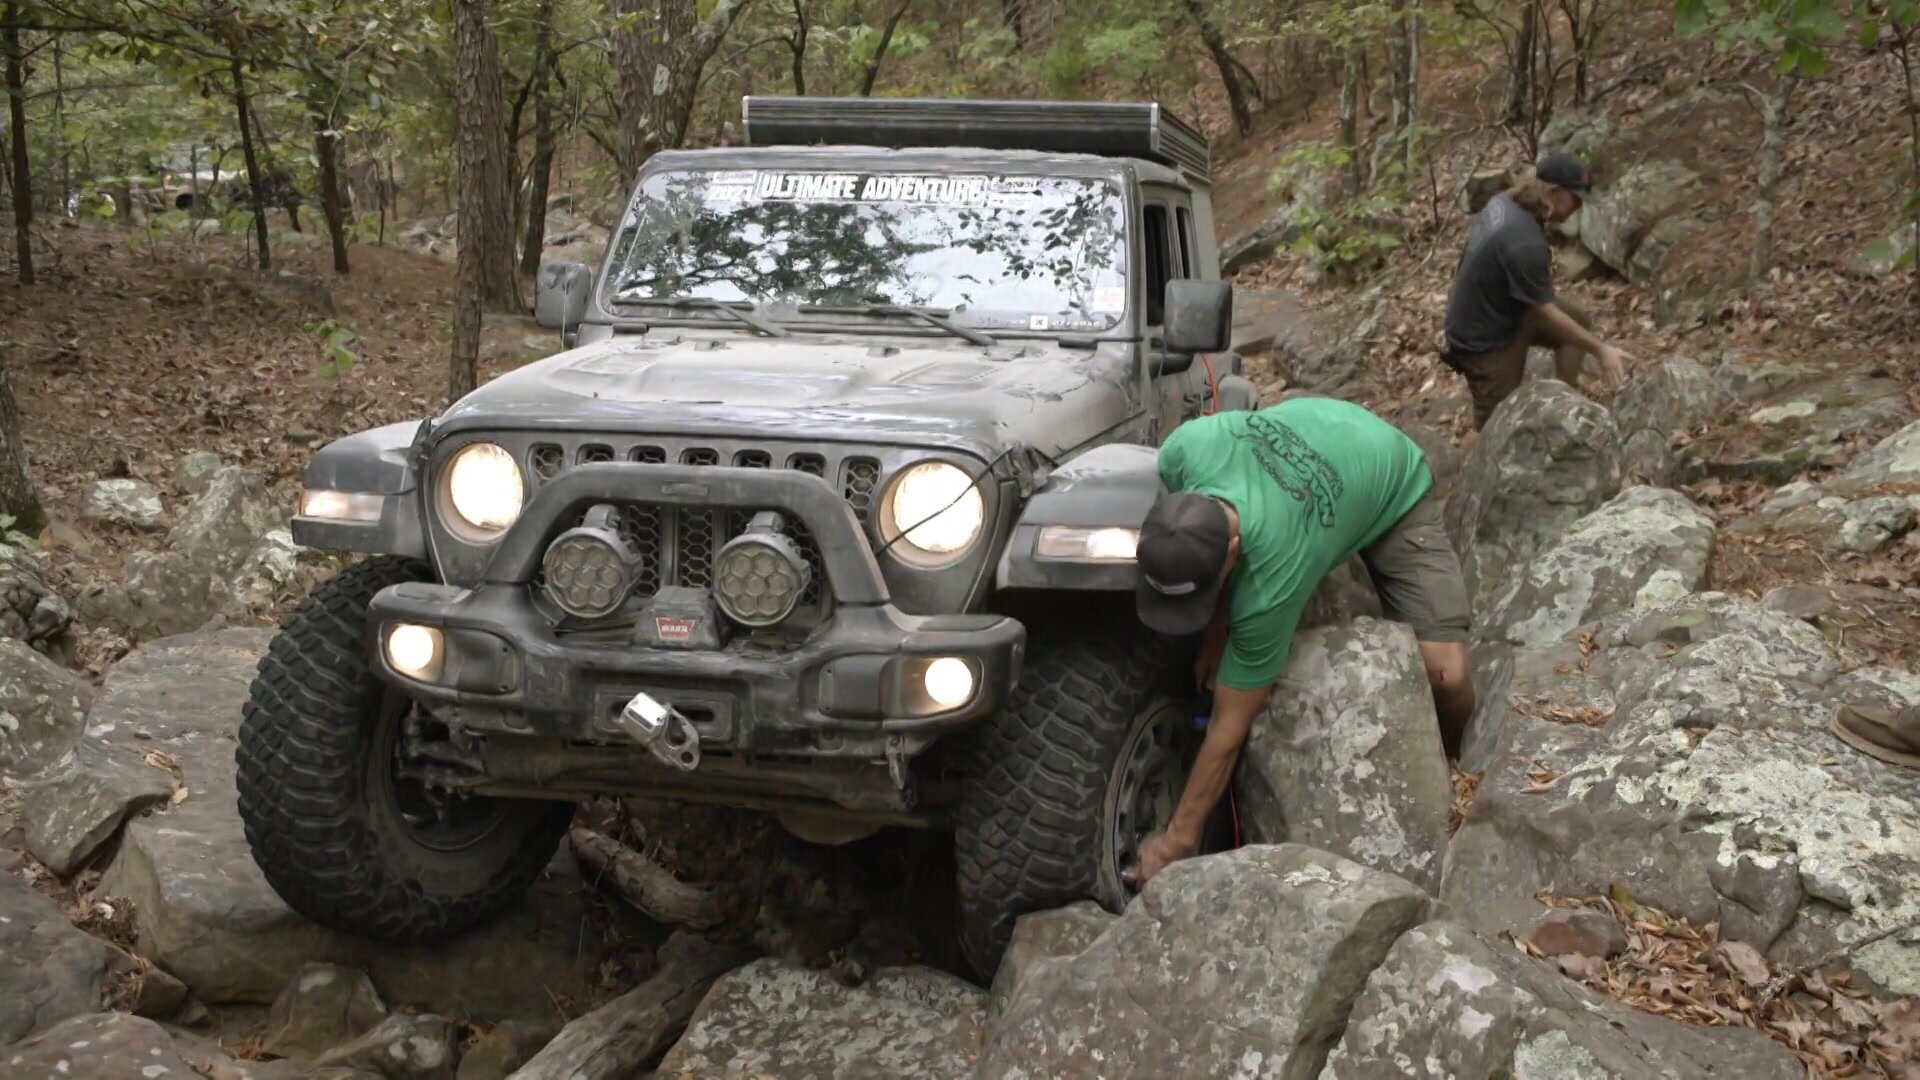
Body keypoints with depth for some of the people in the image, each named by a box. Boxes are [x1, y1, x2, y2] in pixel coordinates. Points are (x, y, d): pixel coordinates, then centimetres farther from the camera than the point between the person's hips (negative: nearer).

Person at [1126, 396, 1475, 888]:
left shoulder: (1270, 577, -44)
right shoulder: (1183, 452, -37)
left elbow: (1229, 728, -32)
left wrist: (1178, 840, -25)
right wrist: (1215, 632, -9)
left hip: (1392, 489, -6)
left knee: (1445, 673, -19)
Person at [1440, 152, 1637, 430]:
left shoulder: (1504, 202, -8)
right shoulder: (1524, 243, -35)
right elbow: (1547, 314, -26)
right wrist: (1601, 350, -19)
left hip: (1496, 306, 9)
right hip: (1483, 340, -9)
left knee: (1580, 321, 13)